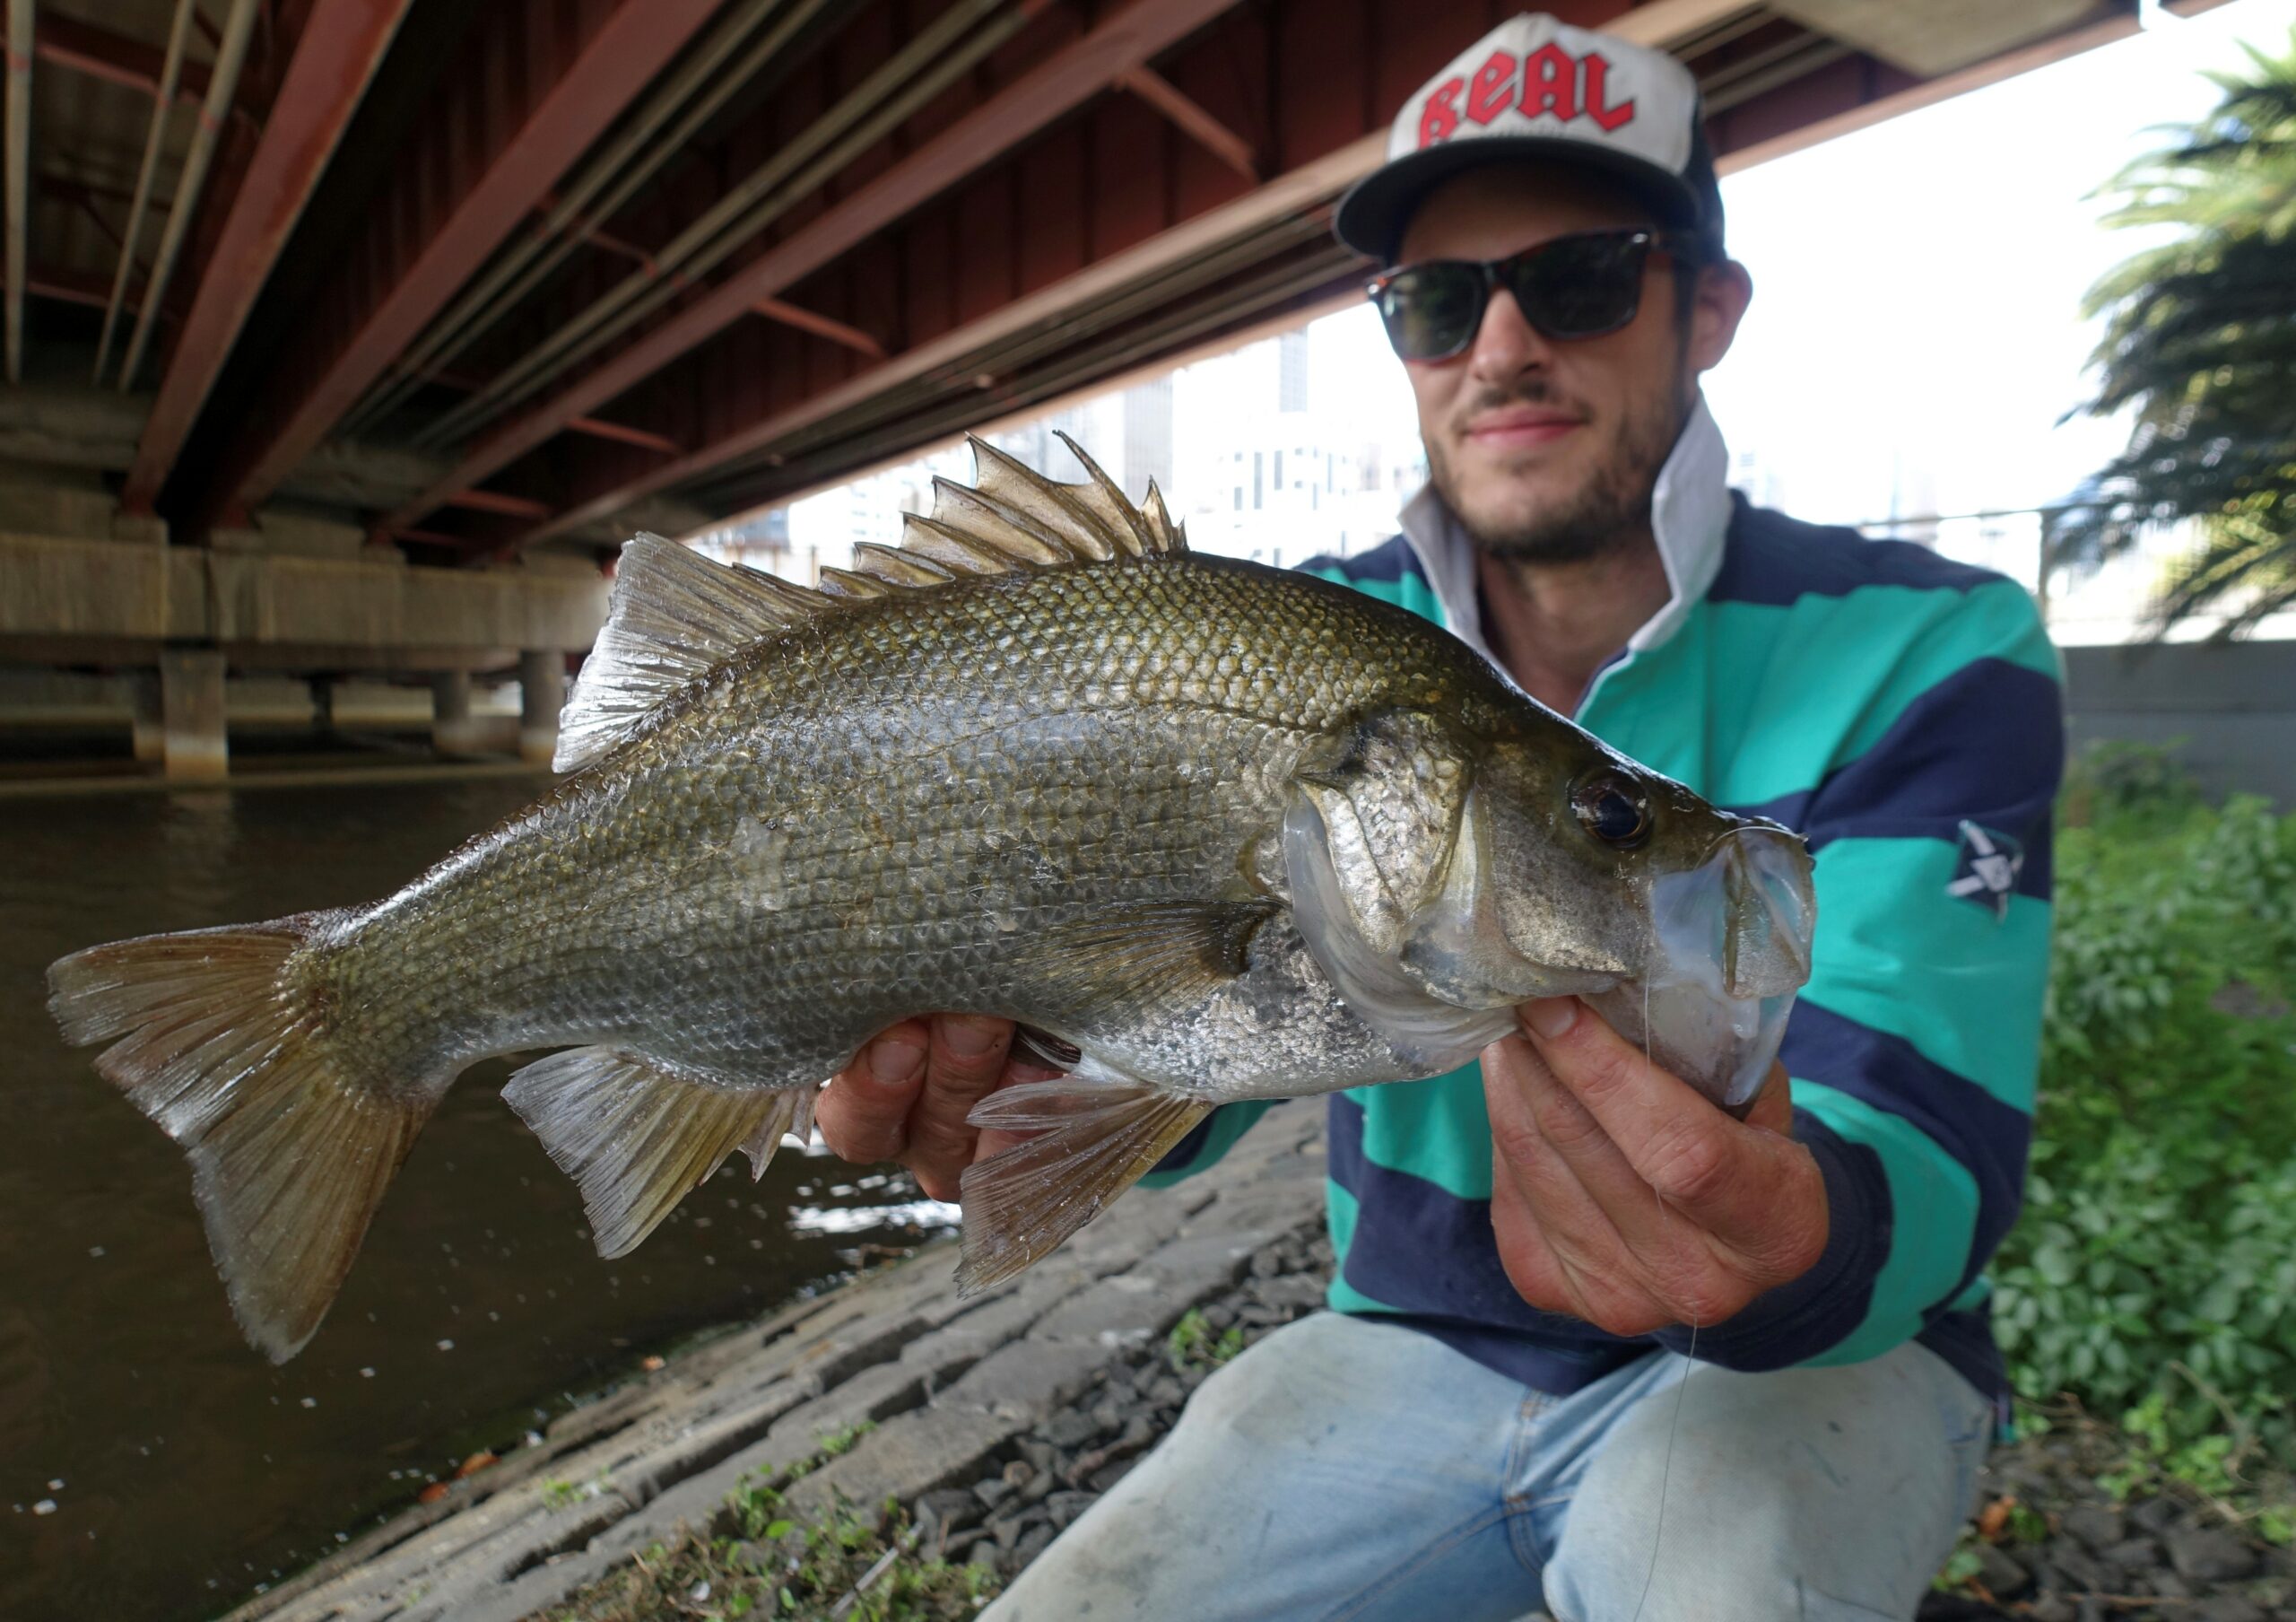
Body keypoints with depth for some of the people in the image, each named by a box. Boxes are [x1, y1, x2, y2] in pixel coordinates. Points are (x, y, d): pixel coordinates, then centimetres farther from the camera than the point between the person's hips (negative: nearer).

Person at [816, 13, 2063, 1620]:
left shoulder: (1926, 650, -12)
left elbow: (1926, 1156, -22)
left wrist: (1787, 1245, -45)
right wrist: (1027, 1069, -37)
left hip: (1816, 1359, -2)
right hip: (1413, 1345, 3)